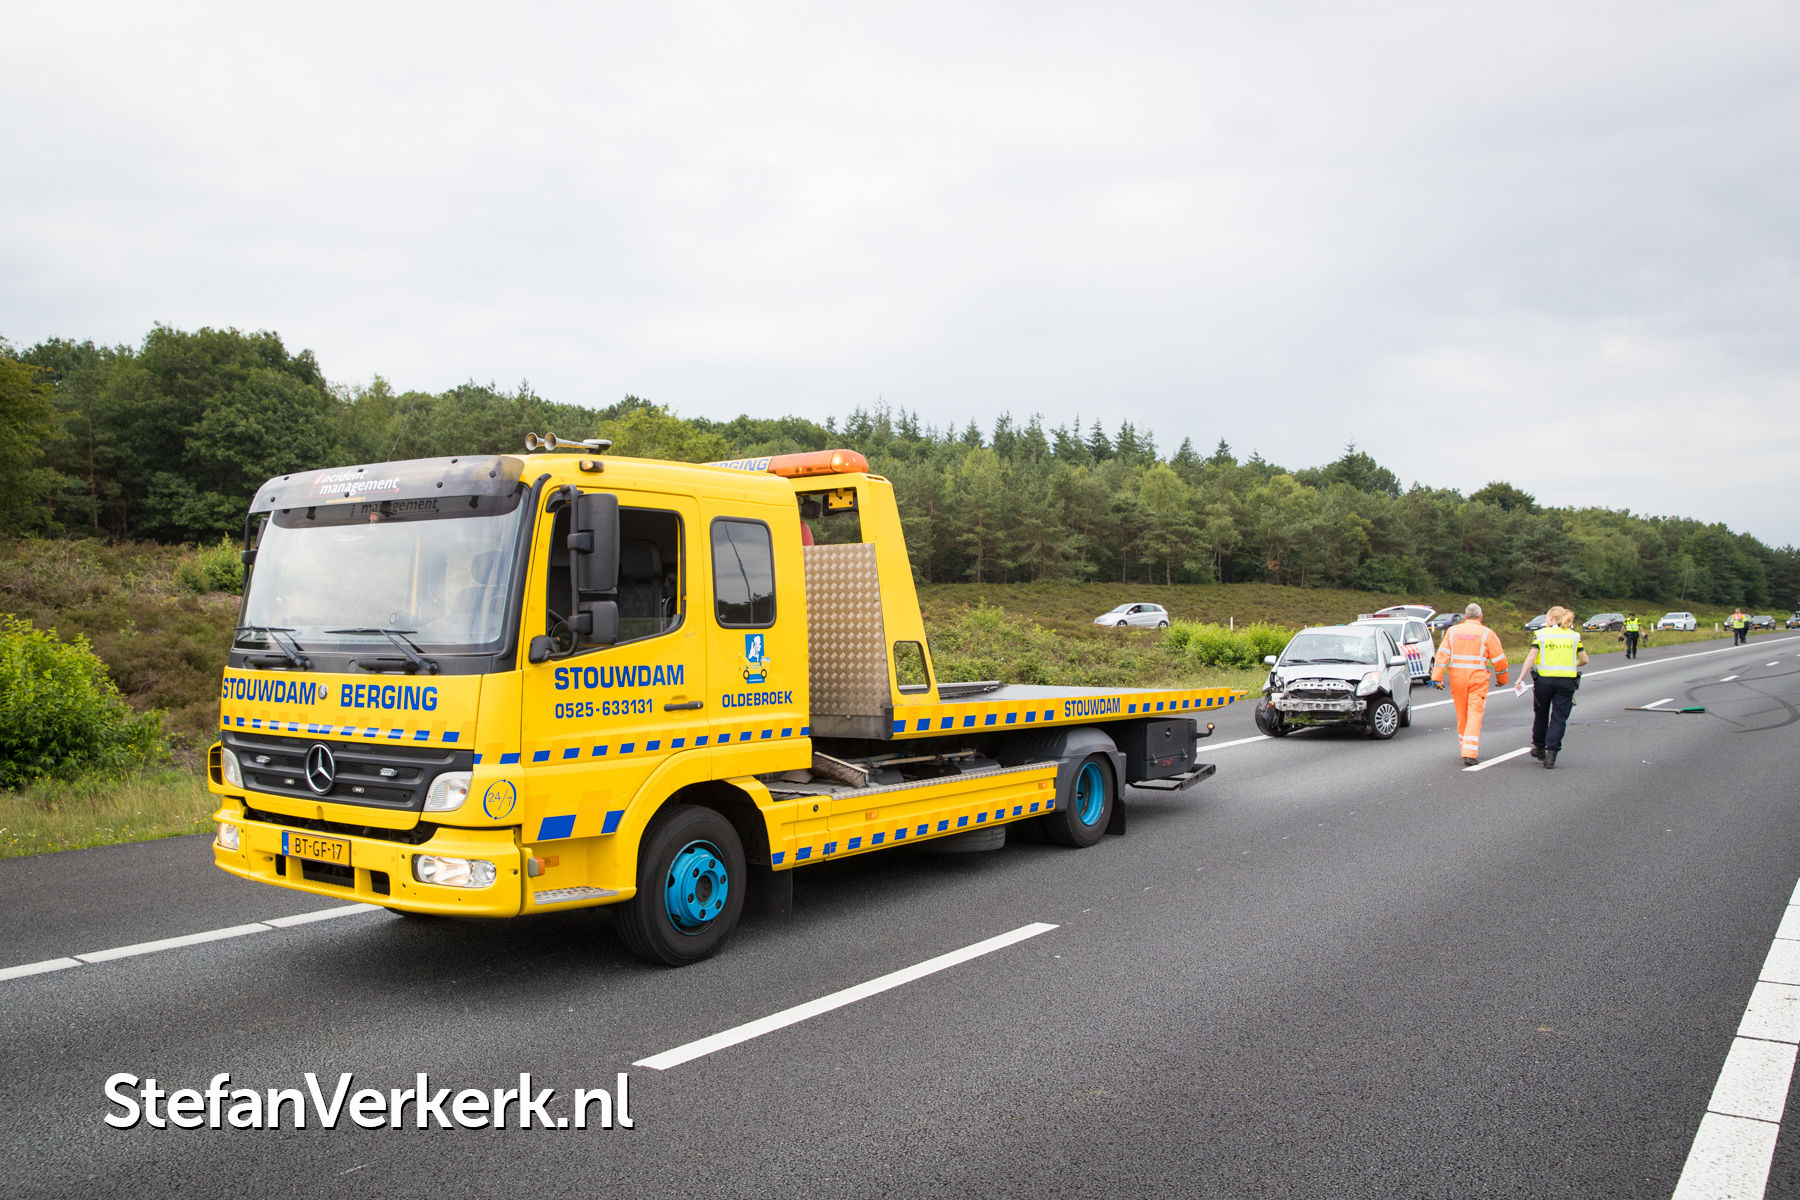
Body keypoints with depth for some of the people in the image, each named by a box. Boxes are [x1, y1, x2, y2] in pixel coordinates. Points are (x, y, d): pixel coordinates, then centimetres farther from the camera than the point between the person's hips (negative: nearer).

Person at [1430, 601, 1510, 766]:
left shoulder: (1452, 631, 6)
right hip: (1478, 678, -3)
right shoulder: (1487, 633, 0)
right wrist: (1501, 678, 17)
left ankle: (1467, 750, 23)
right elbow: (1499, 659, 2)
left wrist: (1438, 677, -3)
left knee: (1462, 716, 13)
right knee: (1474, 715, -4)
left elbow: (1442, 654, -2)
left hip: (1456, 678, 3)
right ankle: (1470, 754, -14)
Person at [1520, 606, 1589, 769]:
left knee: (1541, 714, 19)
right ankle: (1551, 755, -9)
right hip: (1567, 681, 1)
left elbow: (1531, 657, -9)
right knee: (1559, 719, 2)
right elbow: (1584, 660, 12)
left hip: (1544, 679, -1)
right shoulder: (1574, 636, 8)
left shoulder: (1541, 634, 0)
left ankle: (1539, 748, 32)